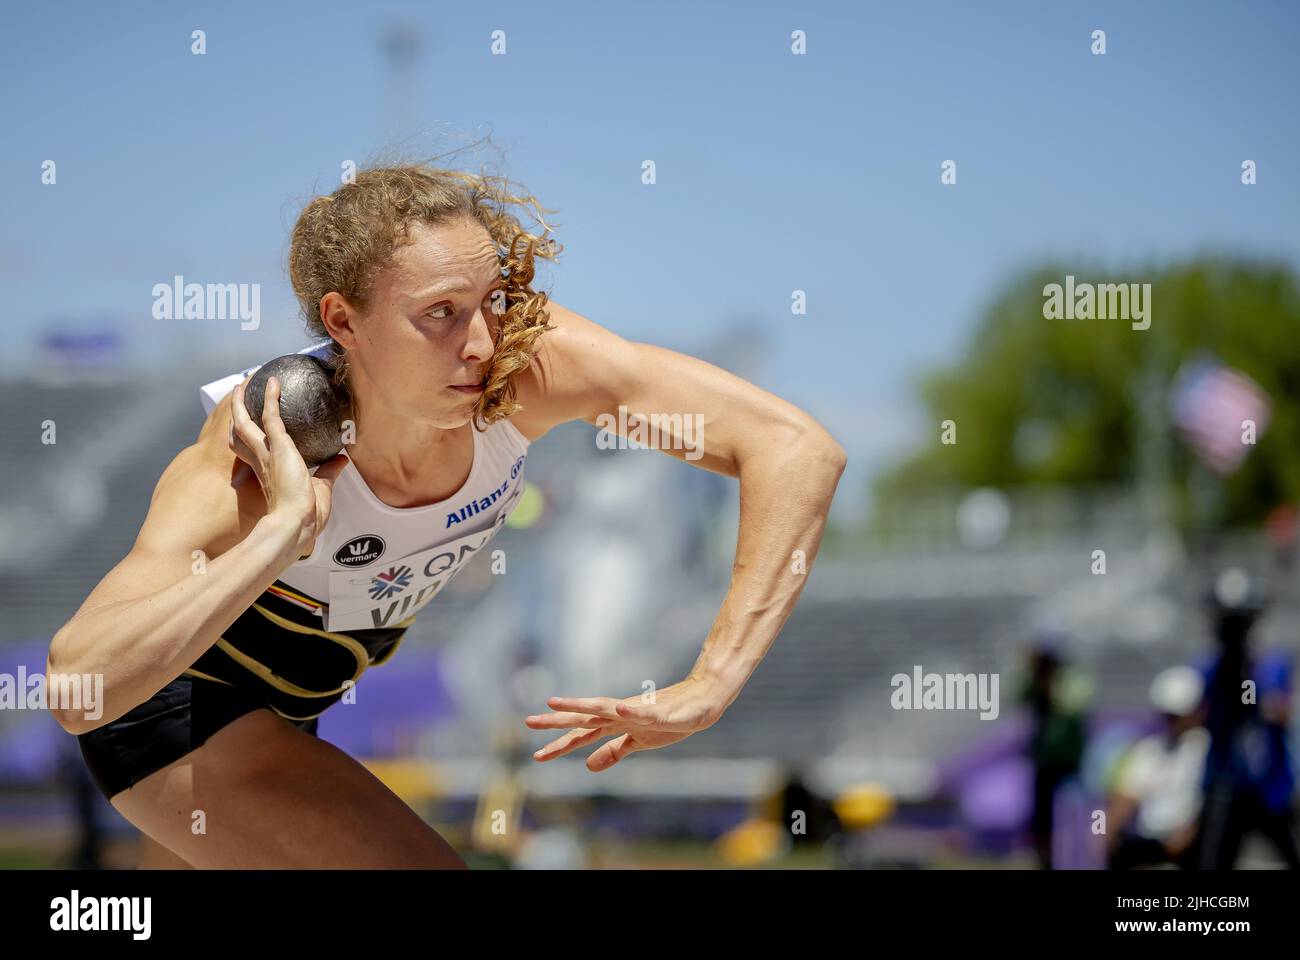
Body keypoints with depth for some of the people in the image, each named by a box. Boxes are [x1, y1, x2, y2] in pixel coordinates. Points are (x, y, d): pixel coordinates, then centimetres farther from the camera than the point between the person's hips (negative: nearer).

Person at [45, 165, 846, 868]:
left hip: (291, 703, 6)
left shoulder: (530, 362, -29)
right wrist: (285, 530, -51)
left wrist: (707, 691, -37)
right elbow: (79, 688, -49)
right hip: (173, 709, -6)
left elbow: (797, 451, -31)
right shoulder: (245, 467, -37)